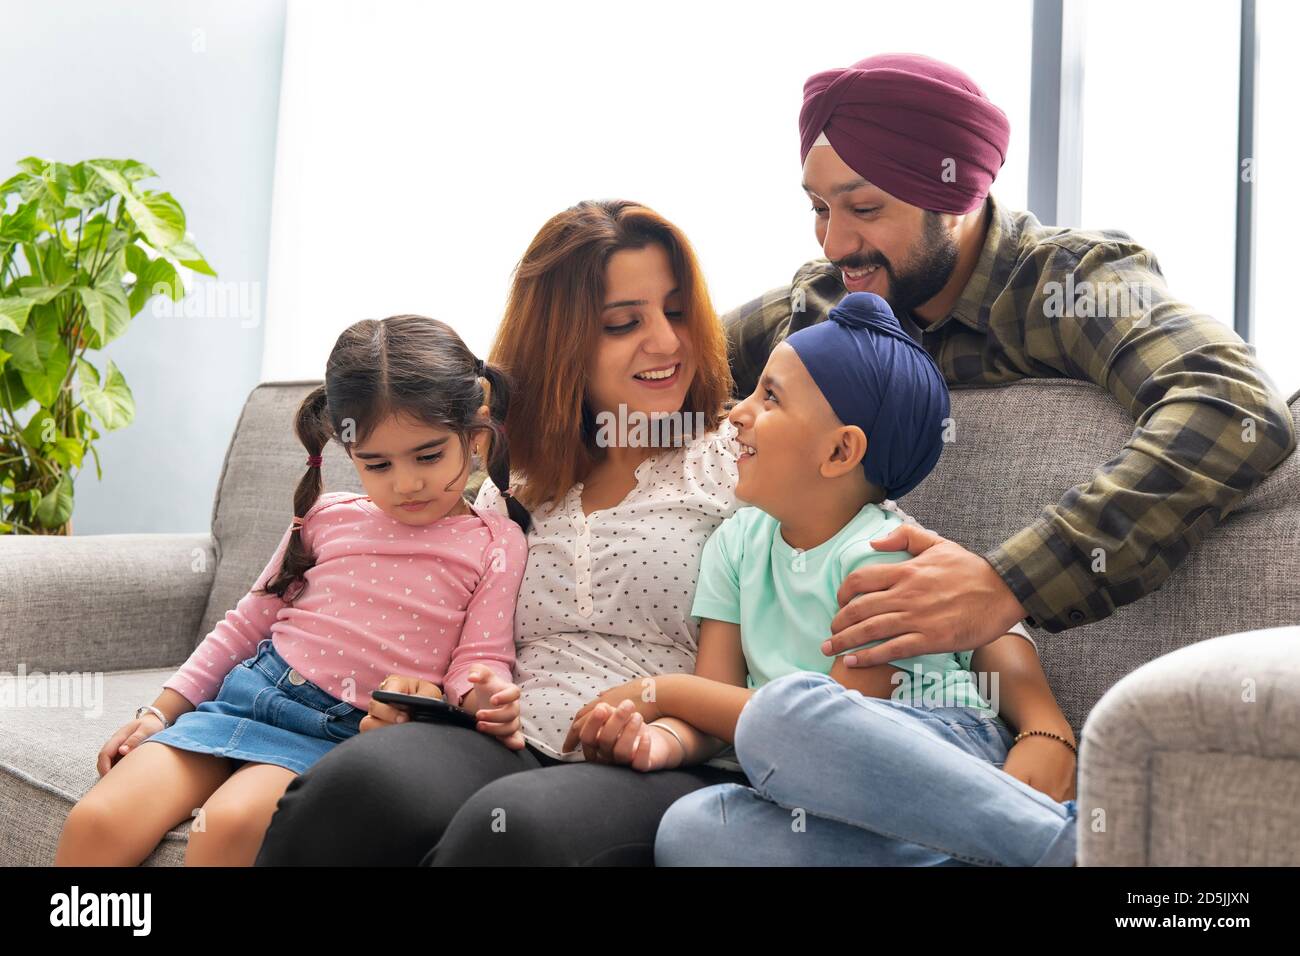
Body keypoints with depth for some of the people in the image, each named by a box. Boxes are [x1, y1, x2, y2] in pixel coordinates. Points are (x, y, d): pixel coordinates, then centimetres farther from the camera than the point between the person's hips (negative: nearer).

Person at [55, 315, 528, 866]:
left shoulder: (495, 543, 3)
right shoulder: (329, 517, 12)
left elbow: (480, 660, -1)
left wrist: (486, 697, -26)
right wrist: (161, 711, 15)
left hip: (341, 733, -4)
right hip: (245, 693, 4)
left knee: (230, 824, -35)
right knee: (96, 822, -18)